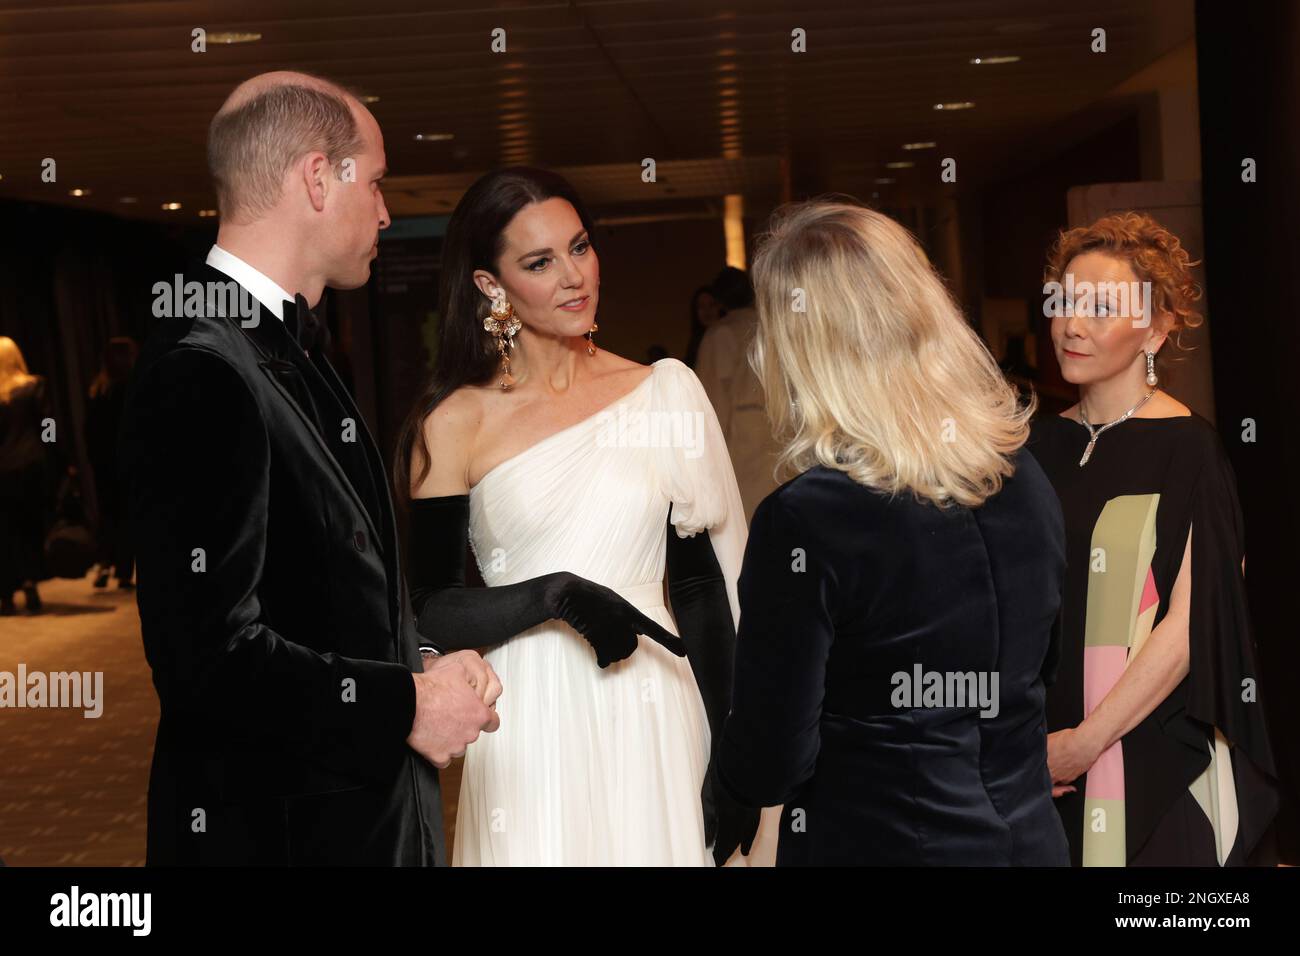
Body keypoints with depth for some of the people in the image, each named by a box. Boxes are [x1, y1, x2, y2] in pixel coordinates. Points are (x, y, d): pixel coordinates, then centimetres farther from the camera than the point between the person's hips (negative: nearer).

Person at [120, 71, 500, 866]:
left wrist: (428, 665, 2)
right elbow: (211, 652, -25)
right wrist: (407, 706, -15)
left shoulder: (294, 350, 10)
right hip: (273, 828, -9)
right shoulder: (202, 374, -20)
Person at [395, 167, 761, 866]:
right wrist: (558, 596, -18)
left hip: (656, 721, 2)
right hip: (534, 730, -2)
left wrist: (729, 750, 1)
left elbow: (702, 584, 4)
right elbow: (429, 612, -4)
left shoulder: (663, 392, 3)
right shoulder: (456, 424, -2)